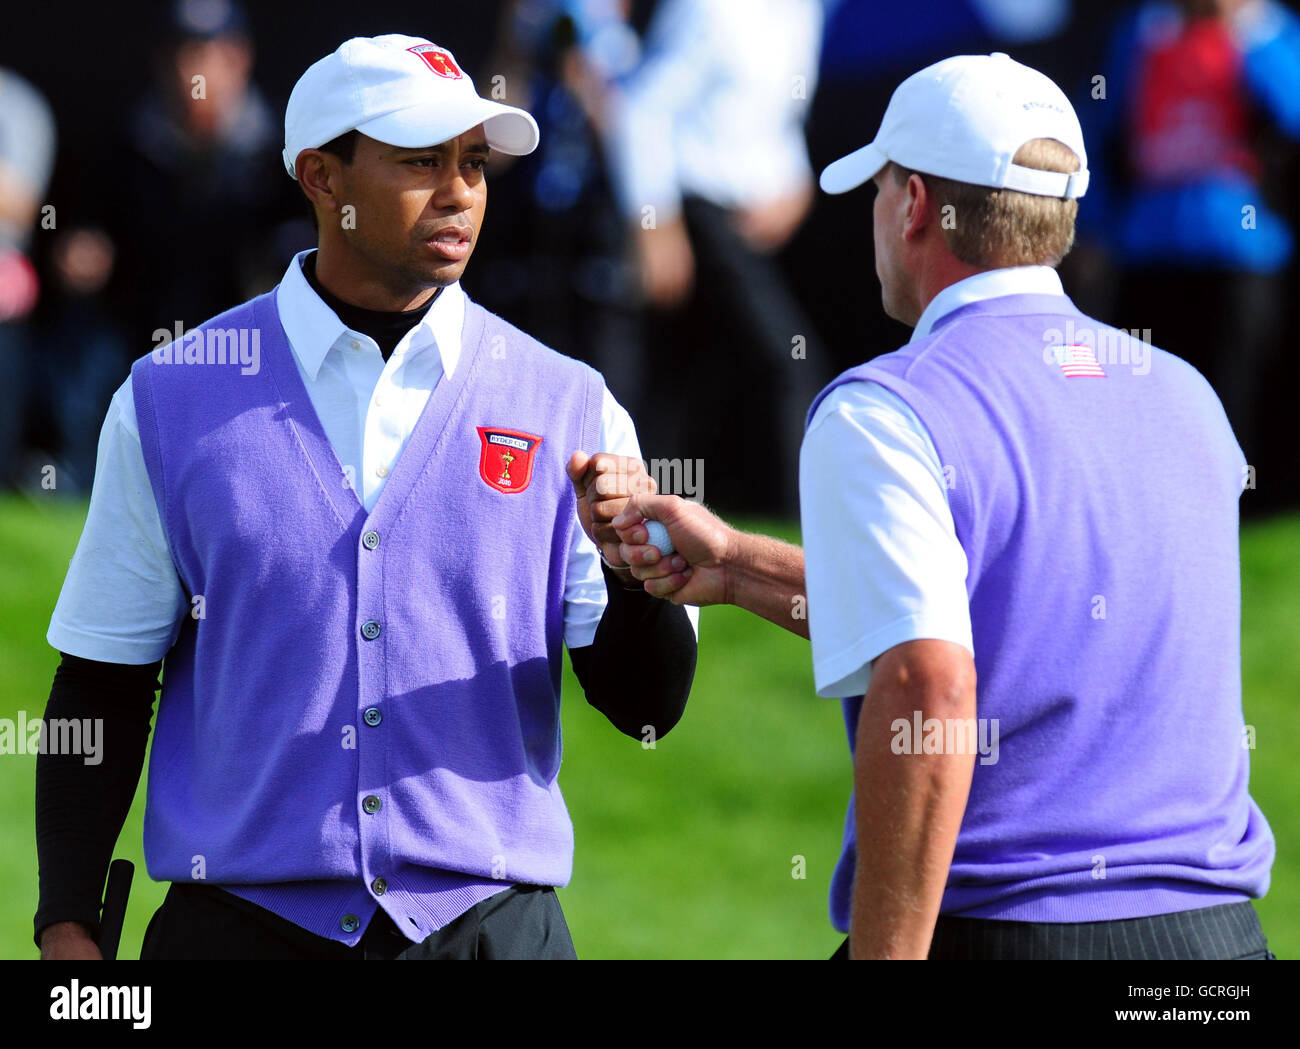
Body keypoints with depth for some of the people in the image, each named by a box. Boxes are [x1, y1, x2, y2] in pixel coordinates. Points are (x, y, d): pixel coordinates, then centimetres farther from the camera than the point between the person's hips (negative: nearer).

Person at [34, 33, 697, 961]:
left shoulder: (567, 408, 4)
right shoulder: (171, 398, 3)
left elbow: (646, 707, 2)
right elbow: (102, 689, 6)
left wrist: (633, 569, -18)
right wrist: (67, 929, -1)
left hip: (491, 922, 1)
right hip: (245, 921, -1)